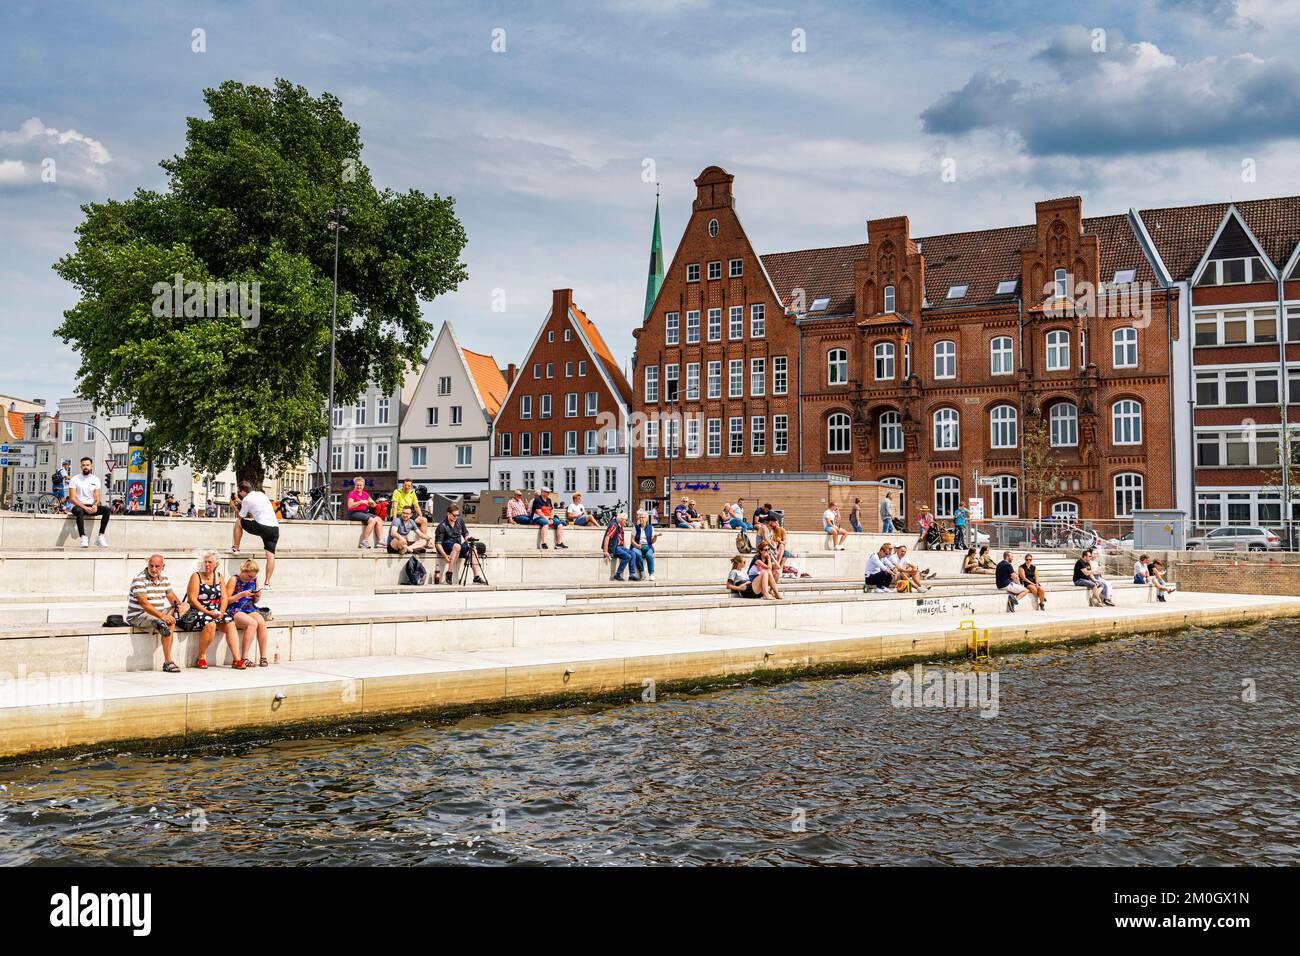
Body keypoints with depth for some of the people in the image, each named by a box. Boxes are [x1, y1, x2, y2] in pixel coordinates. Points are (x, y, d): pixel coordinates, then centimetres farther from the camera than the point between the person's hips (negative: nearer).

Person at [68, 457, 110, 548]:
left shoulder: (96, 480, 10)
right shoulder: (74, 479, -2)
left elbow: (97, 498, 8)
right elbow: (72, 498, -8)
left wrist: (95, 505, -17)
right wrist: (85, 508, -21)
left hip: (91, 507, 4)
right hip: (79, 506, -4)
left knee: (106, 509, -24)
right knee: (79, 511, -40)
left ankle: (100, 537, -25)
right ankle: (83, 537, -41)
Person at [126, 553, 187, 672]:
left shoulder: (165, 579, 9)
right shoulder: (139, 579, -15)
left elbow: (171, 596, 12)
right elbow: (144, 603, -23)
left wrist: (176, 602, -14)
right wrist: (162, 616, -32)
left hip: (158, 613, 8)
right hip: (138, 616, -8)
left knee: (185, 606, -4)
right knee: (169, 625, -30)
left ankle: (162, 624, -25)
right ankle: (168, 662, -26)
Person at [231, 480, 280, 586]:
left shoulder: (247, 499, 0)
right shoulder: (260, 494, 21)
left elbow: (240, 516, 12)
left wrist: (236, 510, 32)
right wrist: (240, 501, 50)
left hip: (262, 527, -6)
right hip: (275, 528, 6)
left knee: (238, 522, 18)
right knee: (270, 555, 2)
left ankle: (235, 548, 24)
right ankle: (267, 582, -5)